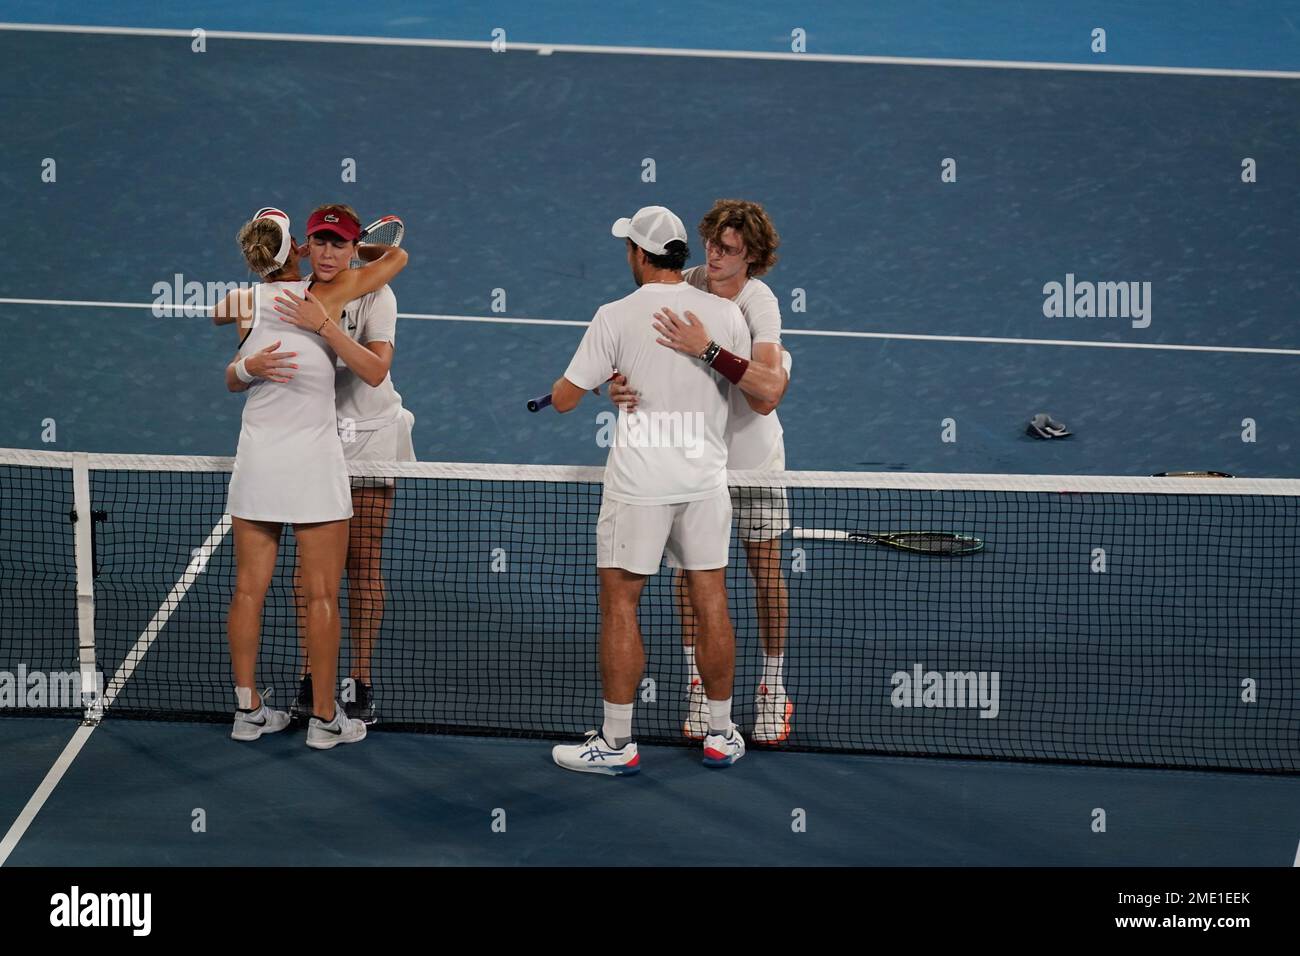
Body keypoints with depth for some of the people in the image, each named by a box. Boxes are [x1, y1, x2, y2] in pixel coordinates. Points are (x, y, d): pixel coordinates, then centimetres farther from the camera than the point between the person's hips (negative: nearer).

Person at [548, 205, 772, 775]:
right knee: (711, 604, 10)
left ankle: (616, 744, 7)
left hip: (638, 486, -3)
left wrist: (590, 380, 19)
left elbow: (564, 400, -3)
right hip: (705, 481, 3)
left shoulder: (616, 317, -8)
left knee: (619, 605, 4)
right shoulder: (726, 313, 0)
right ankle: (721, 735, 18)